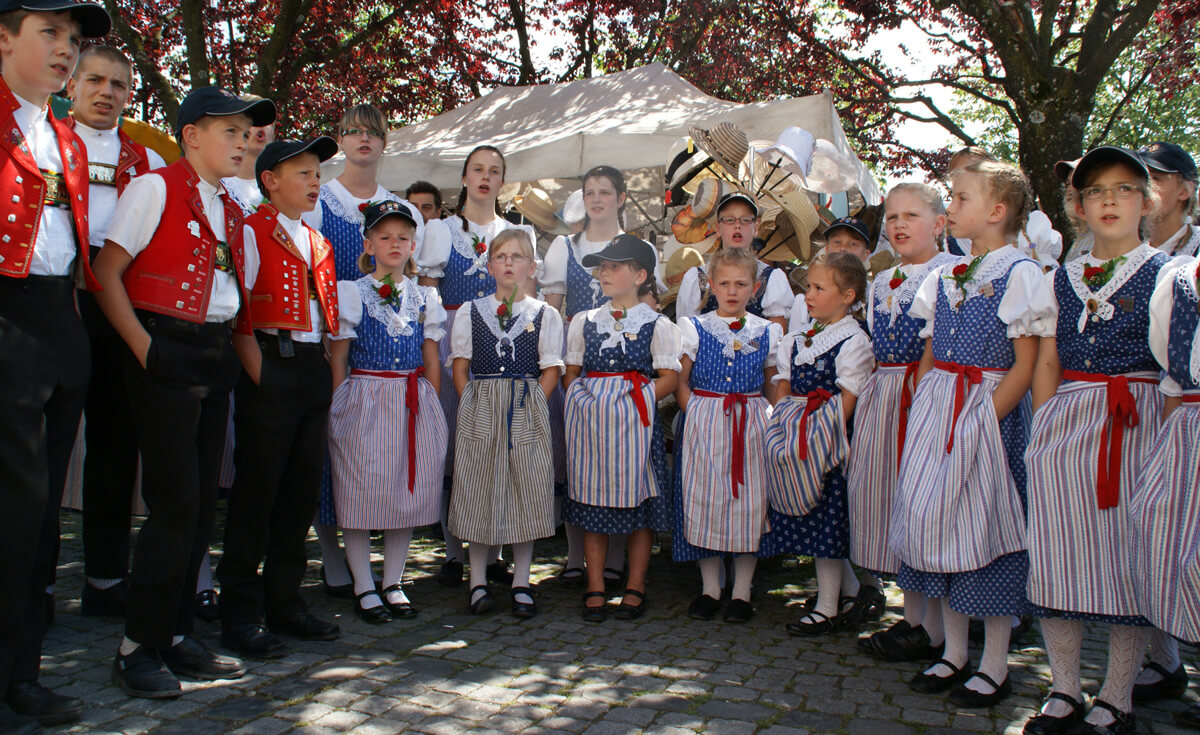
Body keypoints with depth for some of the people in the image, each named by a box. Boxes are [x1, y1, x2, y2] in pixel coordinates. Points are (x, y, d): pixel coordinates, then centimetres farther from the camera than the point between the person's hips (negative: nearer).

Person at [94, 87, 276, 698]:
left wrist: (234, 349, 9)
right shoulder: (154, 188, -3)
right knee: (175, 502, -9)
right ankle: (138, 648, 4)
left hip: (216, 357, 7)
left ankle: (176, 635, 20)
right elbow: (106, 272, -8)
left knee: (201, 503, 9)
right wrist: (143, 345, -14)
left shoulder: (231, 211, 18)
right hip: (166, 355, -7)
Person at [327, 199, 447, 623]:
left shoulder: (424, 298, 12)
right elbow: (338, 358, 1)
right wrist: (339, 408, -5)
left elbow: (431, 361, 14)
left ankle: (393, 584, 19)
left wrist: (432, 408, 8)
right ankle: (364, 588, 11)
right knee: (362, 491, -2)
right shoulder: (351, 293, 3)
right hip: (364, 402, -3)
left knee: (410, 491, 6)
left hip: (415, 405, 3)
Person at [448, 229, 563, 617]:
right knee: (479, 489, 3)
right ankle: (478, 582, 14)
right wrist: (475, 405, -3)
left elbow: (551, 371, 3)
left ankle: (521, 584, 13)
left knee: (527, 491, 1)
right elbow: (460, 367, 8)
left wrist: (529, 406, -8)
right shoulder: (470, 311, 8)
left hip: (528, 410, 0)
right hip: (480, 408, 1)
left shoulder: (545, 315, 5)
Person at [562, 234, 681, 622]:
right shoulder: (584, 322, 12)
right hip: (590, 420, 3)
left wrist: (638, 398, -13)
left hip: (634, 419, -3)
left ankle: (635, 589, 15)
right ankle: (595, 588, 16)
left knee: (638, 499, 3)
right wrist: (580, 404, -2)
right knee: (592, 498, 6)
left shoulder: (656, 325, 1)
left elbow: (669, 378, -2)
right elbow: (572, 373, 14)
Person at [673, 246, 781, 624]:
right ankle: (710, 588, 16)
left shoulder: (768, 332, 6)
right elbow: (679, 382, 4)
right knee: (704, 499, 2)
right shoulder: (694, 328, 4)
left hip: (751, 426, 1)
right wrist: (698, 415, -8)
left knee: (749, 502, 2)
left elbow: (775, 385, 11)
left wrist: (767, 417, -3)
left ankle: (742, 591, 15)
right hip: (703, 425, 0)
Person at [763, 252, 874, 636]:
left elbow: (846, 404, -12)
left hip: (828, 443, -7)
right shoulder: (796, 340, 12)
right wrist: (780, 429, 2)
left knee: (825, 519, -1)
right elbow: (782, 390, 14)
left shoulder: (853, 342, -8)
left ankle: (827, 608, 12)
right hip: (795, 438, 7)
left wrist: (817, 438, -16)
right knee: (814, 524, 10)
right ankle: (853, 590, 27)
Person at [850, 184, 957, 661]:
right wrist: (872, 398, 17)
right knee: (887, 498, 10)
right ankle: (913, 616, 24)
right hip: (882, 396, 8)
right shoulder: (880, 283, 18)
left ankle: (933, 632, 8)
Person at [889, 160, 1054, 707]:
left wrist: (986, 419, -17)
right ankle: (954, 653, 24)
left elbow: (1025, 365, -10)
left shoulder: (1019, 273, -6)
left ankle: (994, 666, 15)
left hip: (989, 410, -6)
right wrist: (923, 412, 4)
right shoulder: (944, 277, 12)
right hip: (937, 410, 6)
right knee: (935, 518, 8)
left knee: (986, 523, -1)